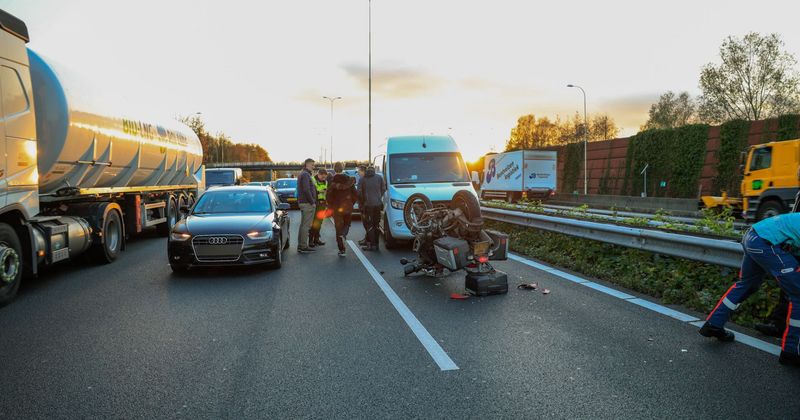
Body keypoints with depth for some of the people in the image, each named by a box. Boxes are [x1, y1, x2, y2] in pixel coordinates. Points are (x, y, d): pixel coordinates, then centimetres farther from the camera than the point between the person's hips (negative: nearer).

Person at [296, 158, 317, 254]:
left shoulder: (301, 174, 20)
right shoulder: (305, 174, -13)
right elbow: (306, 190, -22)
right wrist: (312, 202, -17)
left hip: (302, 202, 11)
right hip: (307, 203, -11)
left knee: (303, 225, 14)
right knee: (306, 225, -8)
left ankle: (300, 245, 19)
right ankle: (303, 246, -7)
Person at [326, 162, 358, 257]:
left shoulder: (332, 182, -7)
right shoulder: (349, 180, -1)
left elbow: (328, 197, -9)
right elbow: (355, 195, -2)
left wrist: (331, 207, 5)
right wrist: (351, 203, 12)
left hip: (337, 208, -1)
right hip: (348, 207, 2)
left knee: (339, 228, 6)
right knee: (346, 224, 22)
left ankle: (342, 250, 5)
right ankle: (343, 235, -12)